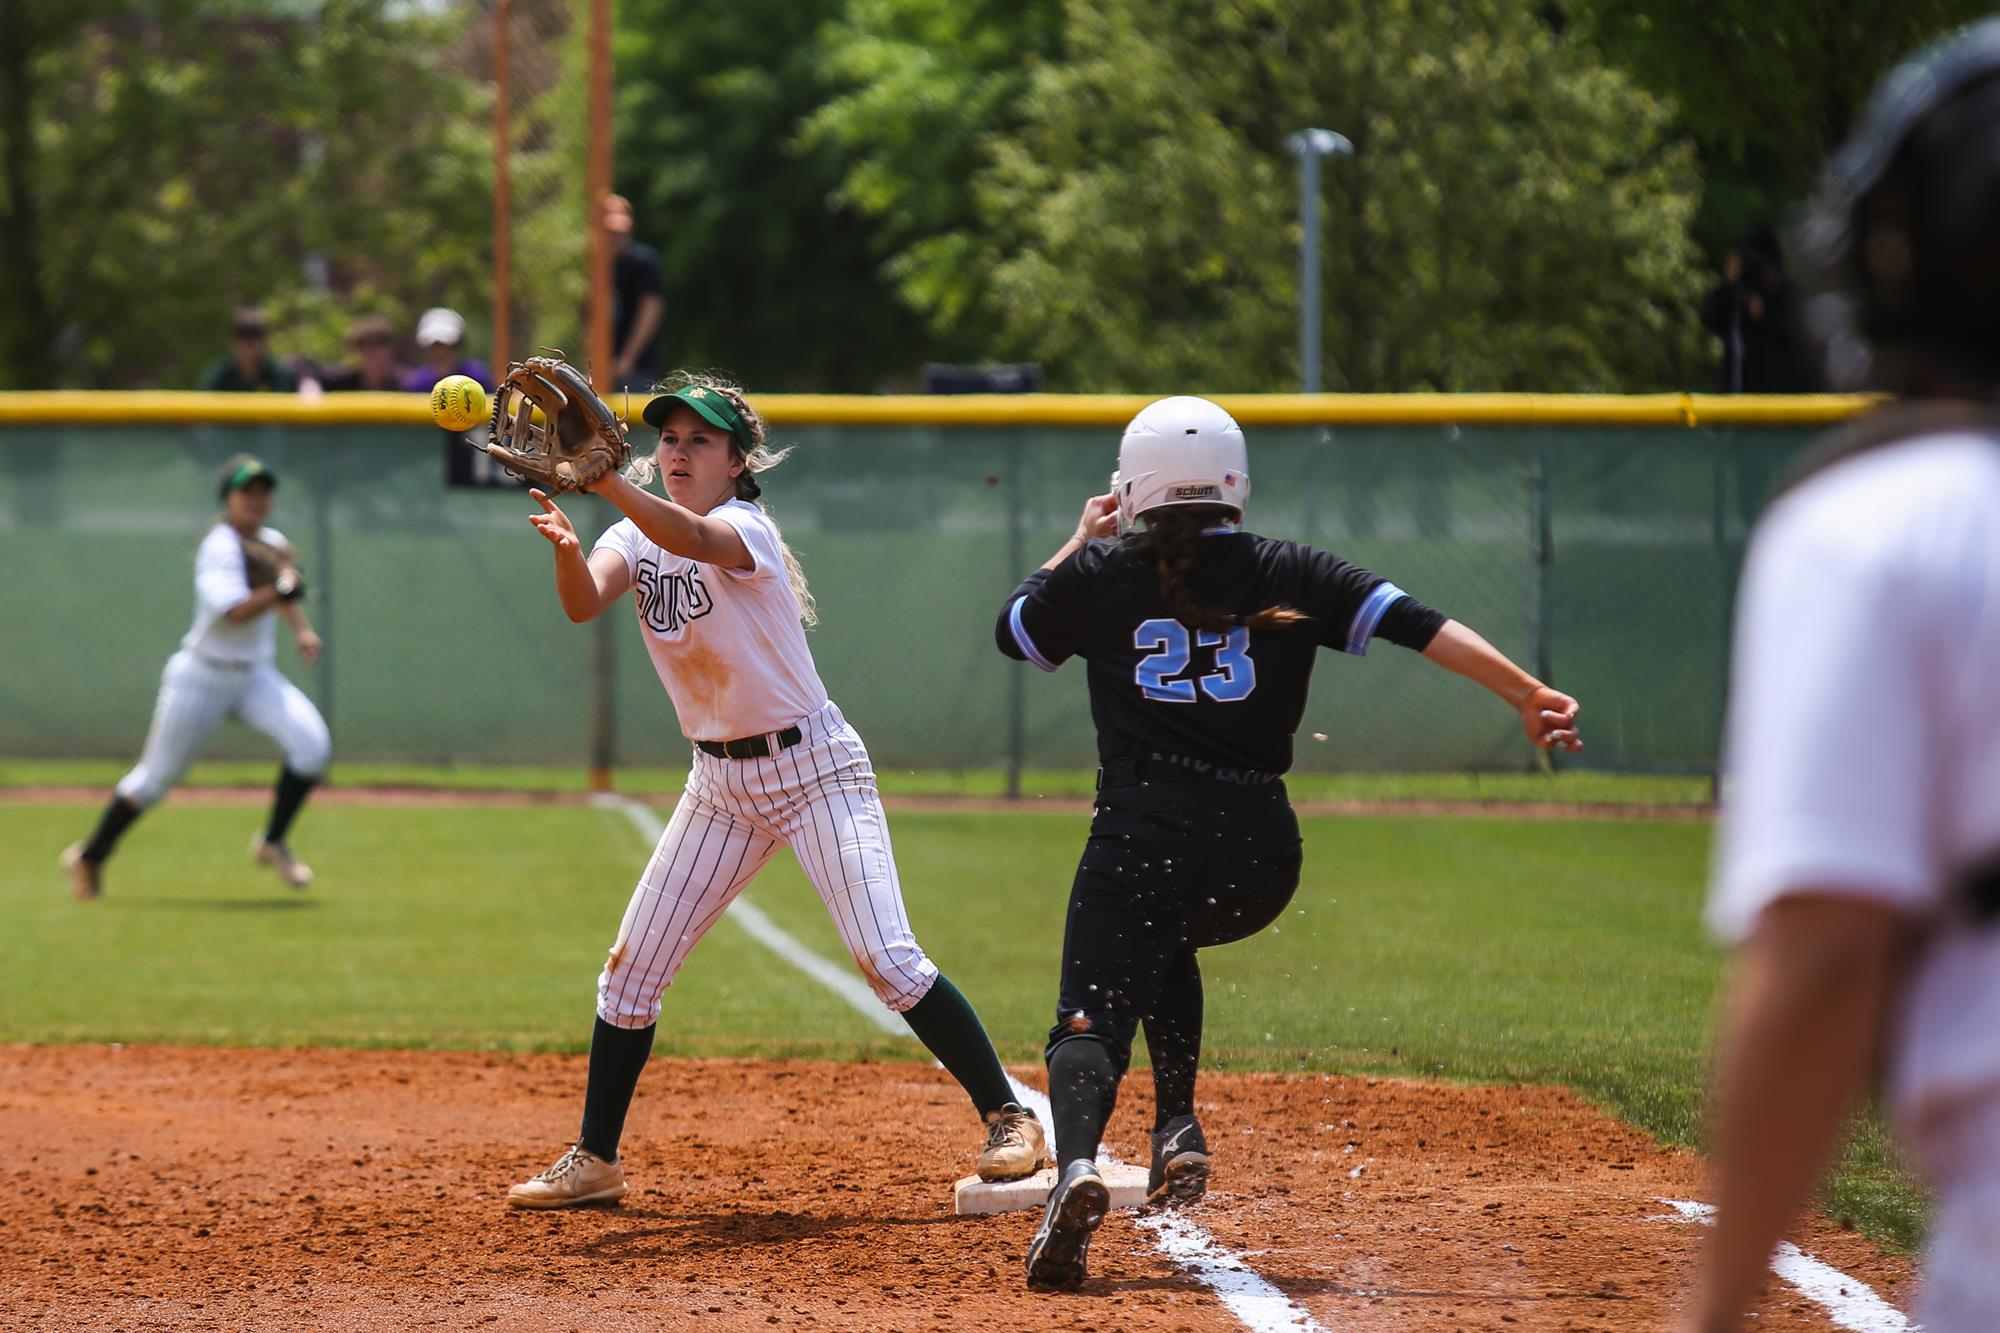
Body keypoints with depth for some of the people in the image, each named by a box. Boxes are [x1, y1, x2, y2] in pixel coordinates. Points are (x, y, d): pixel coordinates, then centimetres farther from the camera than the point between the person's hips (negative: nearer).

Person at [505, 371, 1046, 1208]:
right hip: (719, 783, 6)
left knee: (887, 960, -15)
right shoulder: (636, 536, 2)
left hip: (813, 766, -6)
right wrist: (566, 546, -41)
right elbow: (584, 603, -19)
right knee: (631, 968, 3)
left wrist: (605, 480, -55)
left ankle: (1007, 1117, -5)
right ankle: (595, 1160, 13)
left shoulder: (747, 528, -15)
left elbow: (694, 537, -40)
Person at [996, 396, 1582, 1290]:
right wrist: (1526, 695, -6)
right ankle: (1177, 1131, 15)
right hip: (1260, 855, 3)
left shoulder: (1102, 573, 8)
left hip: (1141, 836, -3)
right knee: (1168, 946, 33)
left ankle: (1077, 1165, -37)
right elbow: (1415, 624, -2)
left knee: (1092, 1016, -6)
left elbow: (1012, 630, 27)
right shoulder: (1288, 575, 9)